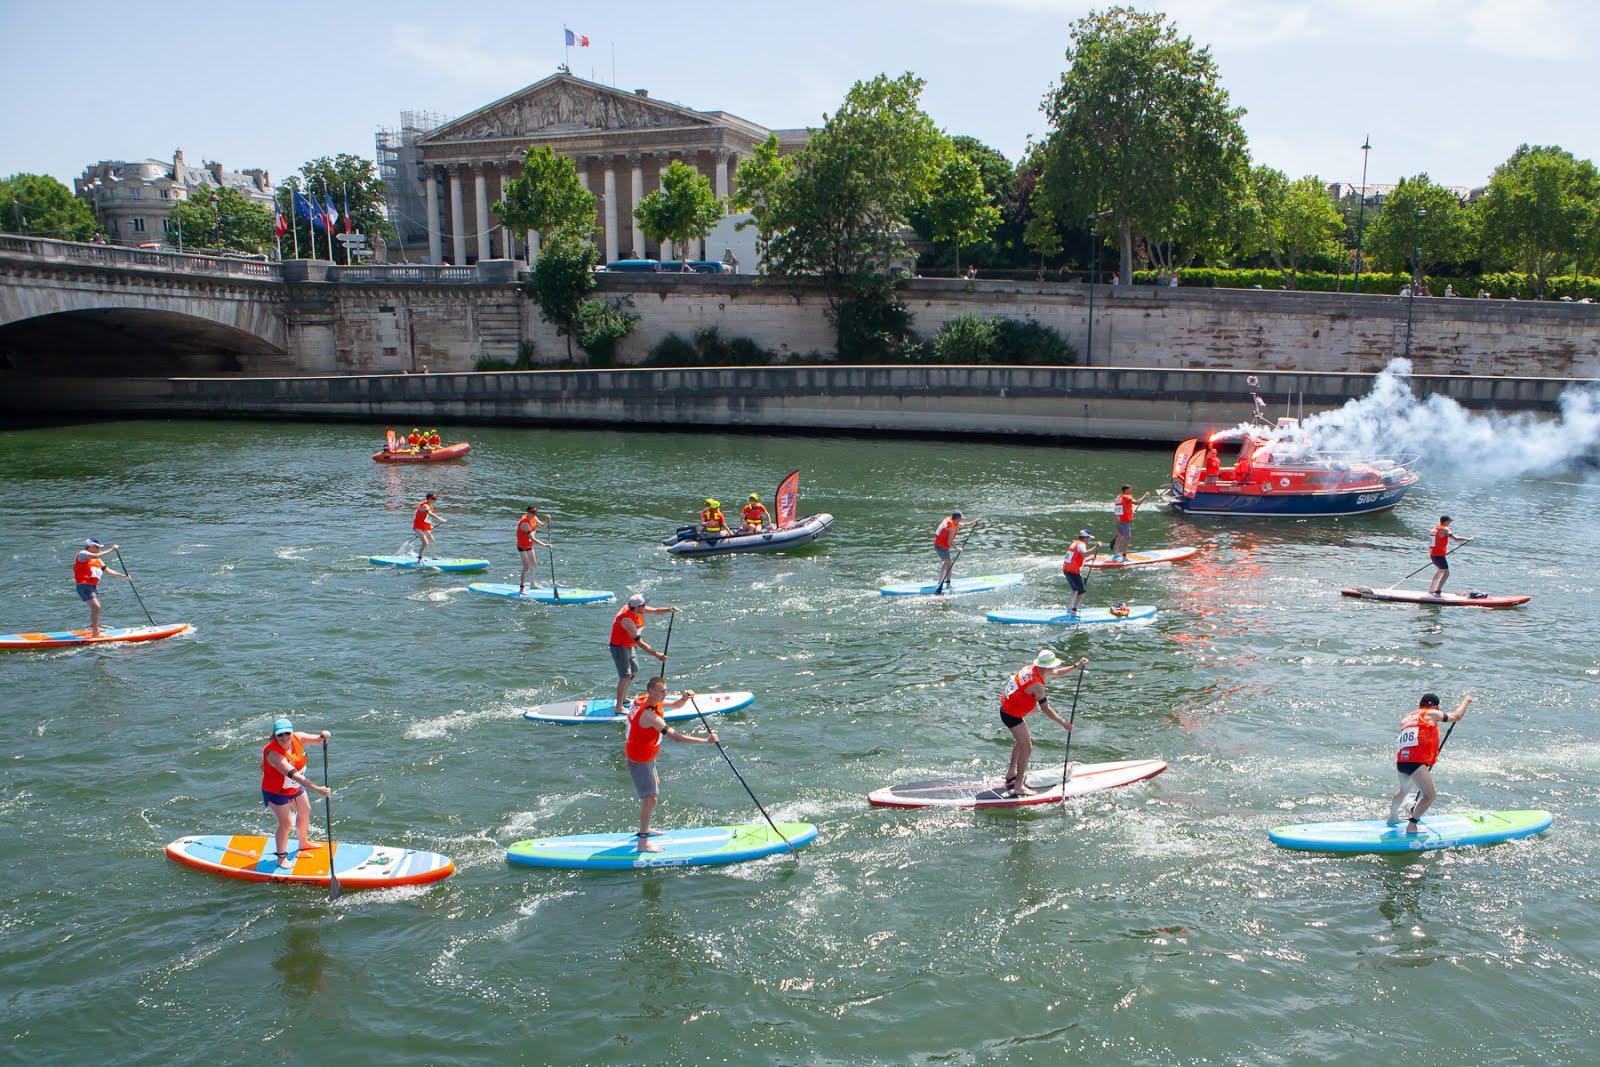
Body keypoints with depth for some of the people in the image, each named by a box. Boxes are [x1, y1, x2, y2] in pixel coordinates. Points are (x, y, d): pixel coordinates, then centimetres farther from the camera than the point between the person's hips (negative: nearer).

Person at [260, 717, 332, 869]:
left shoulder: (297, 738, -18)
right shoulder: (273, 753, -37)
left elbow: (318, 740, -12)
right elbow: (293, 775, -45)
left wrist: (323, 736, -39)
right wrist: (316, 788, -52)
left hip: (295, 787, 8)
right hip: (276, 792, -8)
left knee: (305, 811, 23)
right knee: (285, 823, -7)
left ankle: (304, 843, 49)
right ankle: (281, 858, 13)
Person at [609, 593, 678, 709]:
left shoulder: (636, 609, -10)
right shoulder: (627, 619, -34)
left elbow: (656, 611, -5)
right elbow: (640, 643, -35)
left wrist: (668, 610, -28)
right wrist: (657, 655, -35)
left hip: (629, 646, 10)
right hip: (619, 647, -10)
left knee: (634, 671, 22)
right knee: (625, 676, -11)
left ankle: (623, 698, 38)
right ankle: (619, 707, -4)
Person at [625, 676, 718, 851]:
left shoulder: (646, 699, -4)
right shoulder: (649, 715, -33)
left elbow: (675, 705, 7)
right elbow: (676, 736, -36)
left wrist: (684, 698, -18)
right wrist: (706, 740, -34)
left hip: (645, 756, 11)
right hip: (640, 761, -11)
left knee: (655, 784, 27)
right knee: (650, 799, -7)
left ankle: (644, 829, 41)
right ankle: (643, 842, 1)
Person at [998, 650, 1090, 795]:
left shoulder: (1033, 668, -2)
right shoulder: (1037, 684, -28)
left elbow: (1057, 673, 13)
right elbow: (1045, 709, -23)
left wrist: (1076, 666, 7)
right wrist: (1063, 723, -17)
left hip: (1007, 707, 10)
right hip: (1013, 716, -10)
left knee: (1022, 741, 27)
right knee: (1027, 748, -5)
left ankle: (1011, 774, 42)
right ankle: (1018, 787, -1)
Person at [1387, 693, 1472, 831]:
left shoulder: (1407, 718, 24)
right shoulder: (1430, 714, 4)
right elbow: (1456, 716, 11)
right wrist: (1465, 701, 26)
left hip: (1401, 761, 8)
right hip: (1416, 762, -8)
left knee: (1404, 789, 32)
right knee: (1430, 795, 0)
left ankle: (1392, 817, 45)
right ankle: (1411, 825, -6)